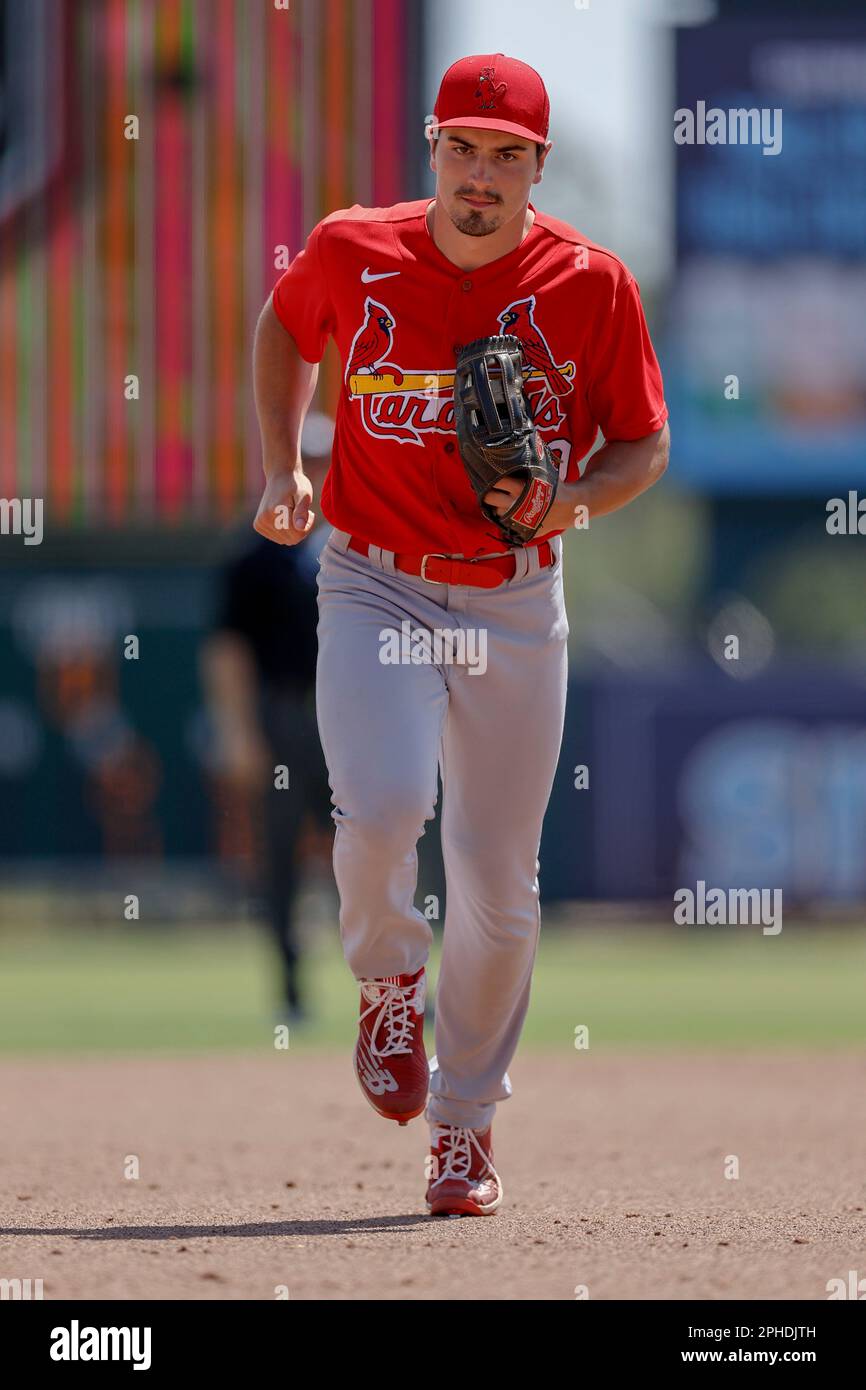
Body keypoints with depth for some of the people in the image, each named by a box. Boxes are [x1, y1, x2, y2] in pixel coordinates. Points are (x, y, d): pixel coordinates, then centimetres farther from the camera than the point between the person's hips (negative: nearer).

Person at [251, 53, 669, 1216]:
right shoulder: (352, 253, -4)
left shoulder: (591, 285, -7)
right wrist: (281, 468, 6)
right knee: (382, 811, -24)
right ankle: (388, 981, 10)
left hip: (516, 603, 1)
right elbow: (285, 329, 18)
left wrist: (573, 501, -17)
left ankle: (466, 1124, 23)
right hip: (375, 587, -1)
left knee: (499, 883, 3)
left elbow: (645, 446, 3)